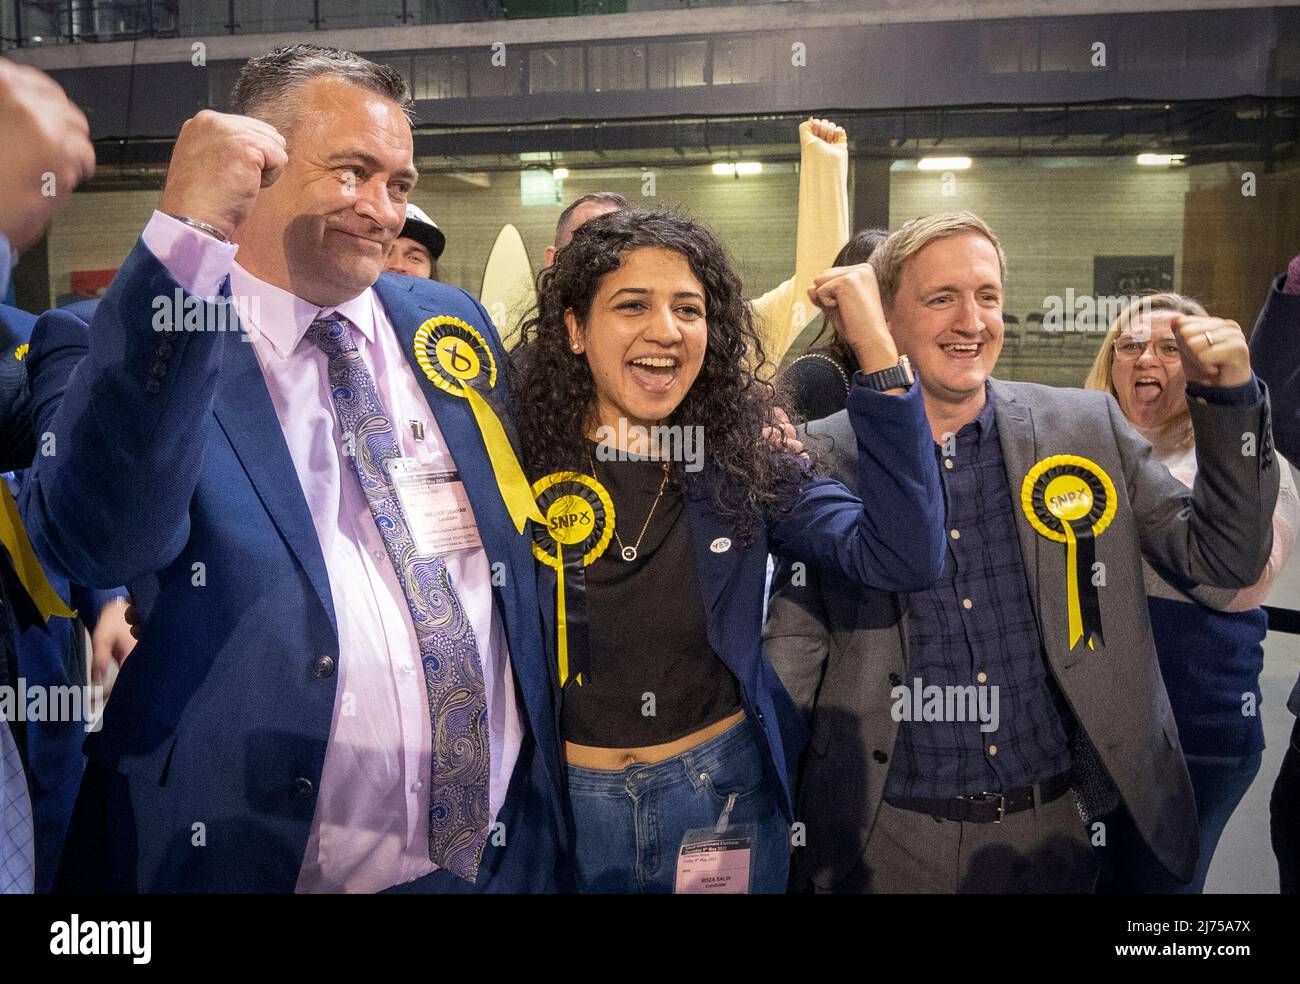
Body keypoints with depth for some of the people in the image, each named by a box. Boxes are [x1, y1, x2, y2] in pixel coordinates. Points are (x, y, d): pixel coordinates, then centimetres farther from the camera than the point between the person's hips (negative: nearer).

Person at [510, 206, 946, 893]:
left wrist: (875, 348, -24)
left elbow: (902, 558, -21)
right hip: (568, 802, -1)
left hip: (727, 795, 1)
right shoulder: (520, 459, -12)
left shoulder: (744, 464, -9)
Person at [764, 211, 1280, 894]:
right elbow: (793, 648, -3)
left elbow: (1222, 558, 2)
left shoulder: (1089, 427, -2)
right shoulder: (823, 456, -8)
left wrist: (1228, 397, -11)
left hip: (1053, 834, 2)